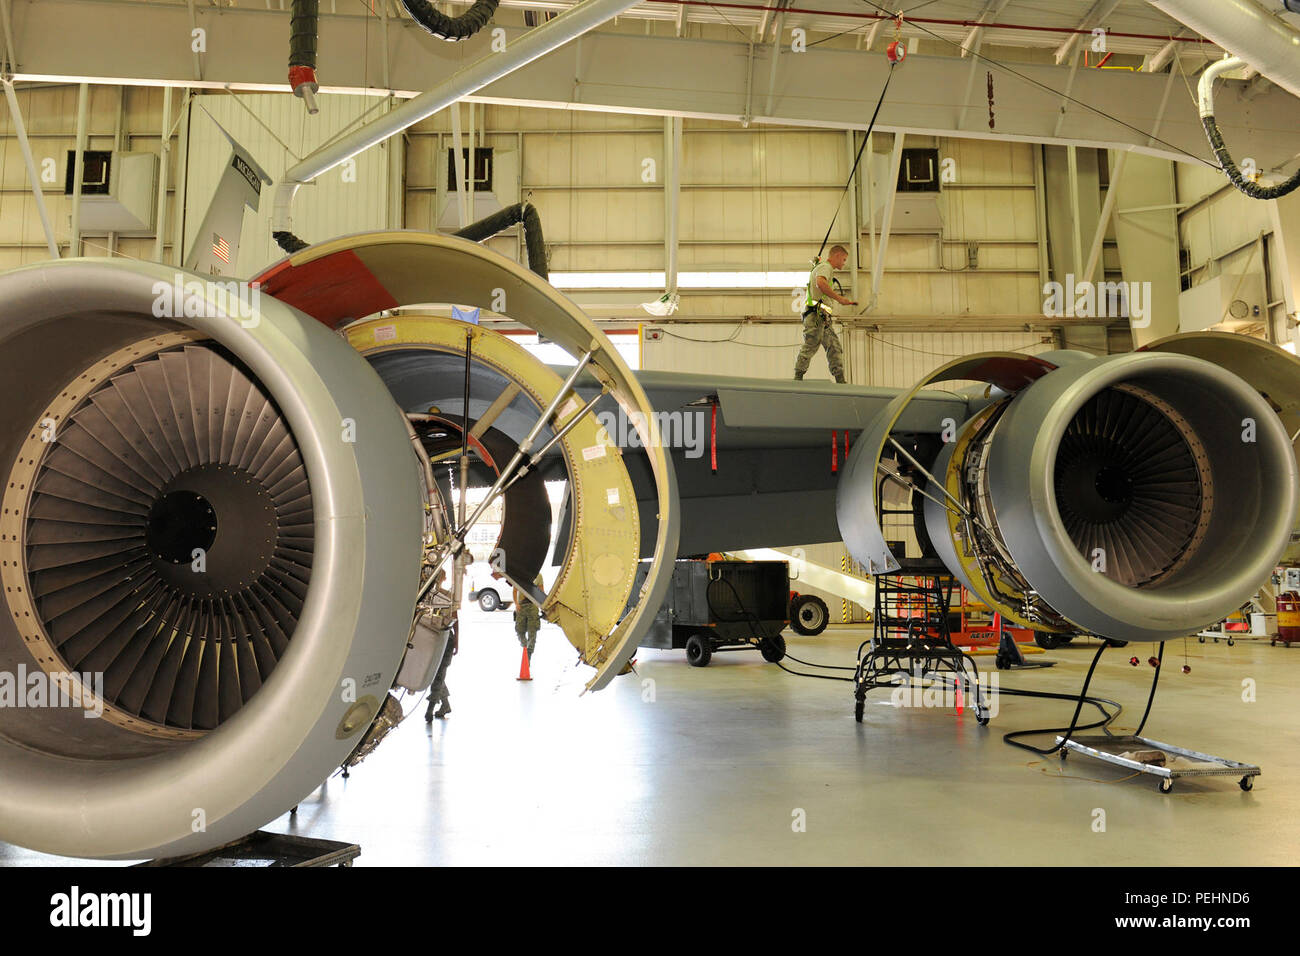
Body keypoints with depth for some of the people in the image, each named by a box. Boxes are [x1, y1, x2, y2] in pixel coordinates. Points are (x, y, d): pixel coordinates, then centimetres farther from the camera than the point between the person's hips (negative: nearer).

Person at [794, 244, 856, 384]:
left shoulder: (824, 267, 29)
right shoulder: (825, 267, -5)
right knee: (811, 345, -14)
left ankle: (840, 381, -1)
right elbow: (820, 283, -26)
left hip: (822, 319, 11)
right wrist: (840, 299, -26)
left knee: (835, 347, 3)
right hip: (816, 314, -10)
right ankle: (798, 379, -13)